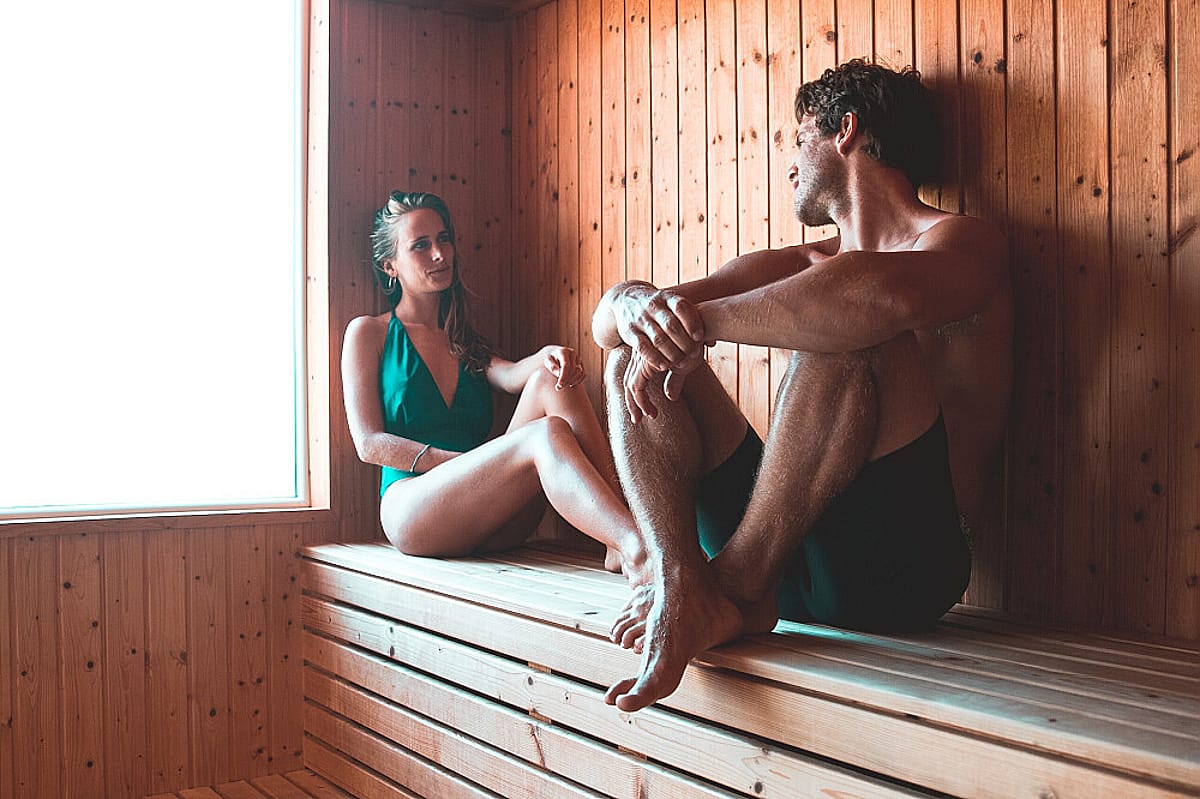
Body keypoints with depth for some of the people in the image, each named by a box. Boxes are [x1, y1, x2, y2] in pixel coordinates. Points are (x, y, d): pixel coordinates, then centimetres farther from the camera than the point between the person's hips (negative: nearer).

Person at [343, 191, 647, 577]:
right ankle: (639, 550, -53)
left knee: (550, 380, -21)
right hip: (413, 509, -4)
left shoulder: (465, 341, 25)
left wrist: (548, 355, -23)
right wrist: (465, 463, -12)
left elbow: (511, 376, 2)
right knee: (547, 436, -31)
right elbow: (369, 443, 0)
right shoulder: (368, 332, 11)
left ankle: (620, 547, -38)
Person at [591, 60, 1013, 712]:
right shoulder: (802, 267, 21)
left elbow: (885, 297, -27)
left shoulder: (963, 243, 2)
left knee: (844, 321, -26)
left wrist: (700, 319, -18)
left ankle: (736, 584, -24)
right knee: (634, 359, 0)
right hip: (774, 545, 7)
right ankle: (680, 577, -24)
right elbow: (606, 318, 12)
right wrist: (637, 308, -13)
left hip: (900, 565, -6)